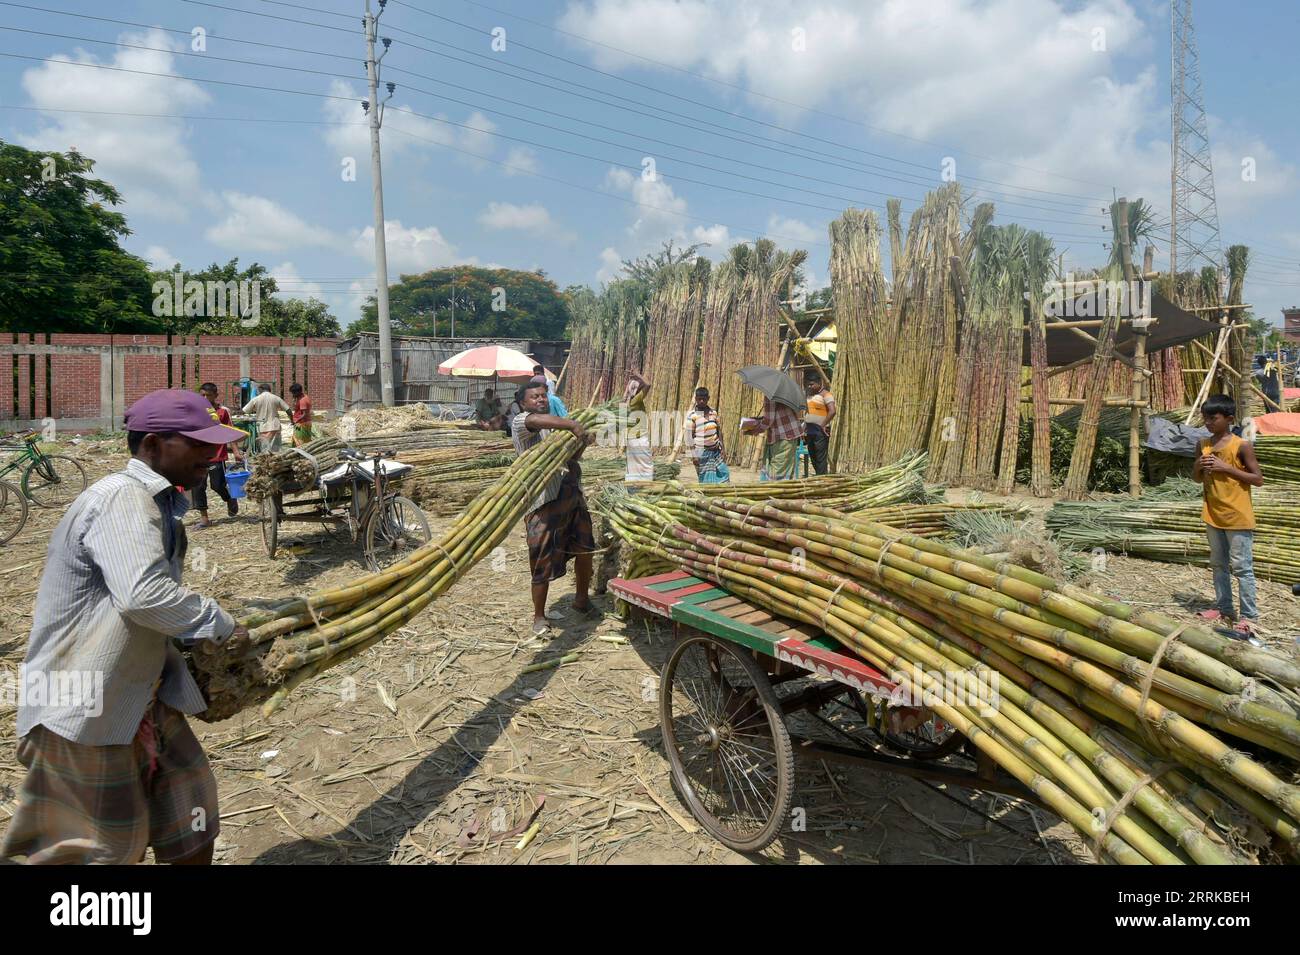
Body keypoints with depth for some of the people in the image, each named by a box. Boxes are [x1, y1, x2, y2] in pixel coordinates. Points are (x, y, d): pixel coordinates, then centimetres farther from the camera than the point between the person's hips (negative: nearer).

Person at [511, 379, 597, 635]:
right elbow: (537, 419, -27)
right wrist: (573, 425, -28)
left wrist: (583, 443, 8)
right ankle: (539, 616, 14)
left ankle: (582, 599, 39)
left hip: (572, 495, 8)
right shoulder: (520, 422, -2)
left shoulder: (555, 427, 24)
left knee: (585, 549, 17)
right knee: (544, 563, -2)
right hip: (544, 501, -8)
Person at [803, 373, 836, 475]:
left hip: (820, 431, -9)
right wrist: (804, 429, 16)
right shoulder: (810, 395, 18)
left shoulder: (825, 394, -8)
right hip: (810, 431, 9)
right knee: (812, 456, 12)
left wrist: (823, 425, -16)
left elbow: (832, 411, -20)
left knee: (820, 458, -7)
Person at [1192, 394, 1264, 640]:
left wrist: (1226, 468, -20)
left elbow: (1258, 479, -11)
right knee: (1218, 564, 15)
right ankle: (1223, 607, 27)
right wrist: (1199, 466, -6)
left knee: (1241, 566, -3)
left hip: (1237, 517, -6)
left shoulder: (1241, 446, -12)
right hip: (1213, 515, 7)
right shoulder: (1204, 445, 6)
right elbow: (1196, 478, 16)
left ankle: (1249, 616, 4)